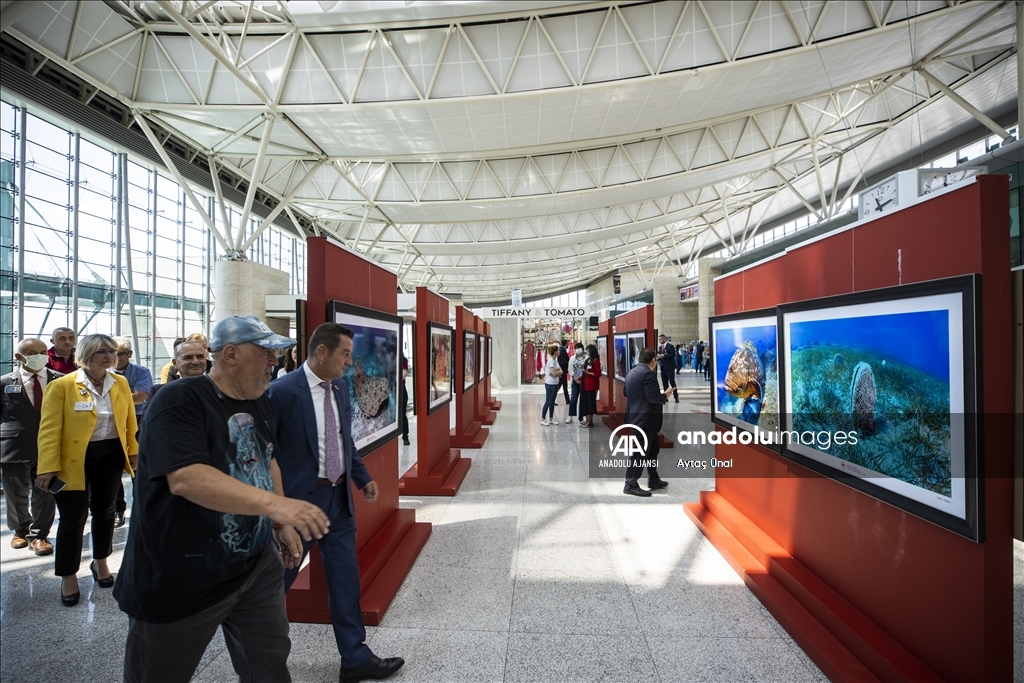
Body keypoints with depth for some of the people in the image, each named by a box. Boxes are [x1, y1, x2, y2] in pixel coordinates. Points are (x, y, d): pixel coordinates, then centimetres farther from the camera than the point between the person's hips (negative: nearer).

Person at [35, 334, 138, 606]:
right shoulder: (62, 386, -11)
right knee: (73, 517, 4)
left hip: (110, 456, 4)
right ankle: (68, 576, 23)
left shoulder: (121, 383, 2)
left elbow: (129, 422, 7)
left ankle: (100, 562, 36)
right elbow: (50, 429, -12)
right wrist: (48, 467, -15)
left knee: (104, 510, 16)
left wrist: (134, 452, 6)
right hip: (74, 460, -4)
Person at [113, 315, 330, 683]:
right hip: (180, 580, -6)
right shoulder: (179, 401, -20)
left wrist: (282, 523, 12)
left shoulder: (260, 404, 3)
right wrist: (275, 503, -40)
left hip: (257, 567, 6)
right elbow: (185, 478, -32)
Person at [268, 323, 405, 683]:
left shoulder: (340, 387, 4)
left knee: (346, 581, 13)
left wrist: (363, 478, 11)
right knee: (276, 582, 15)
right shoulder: (282, 391, -18)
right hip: (299, 500, -6)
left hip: (339, 498, 6)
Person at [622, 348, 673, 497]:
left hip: (636, 416, 10)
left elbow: (627, 393, 19)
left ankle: (653, 480, 28)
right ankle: (631, 485, 5)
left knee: (653, 448, 20)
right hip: (644, 419, -10)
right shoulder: (648, 373, -18)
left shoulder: (631, 372, 11)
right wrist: (665, 395, -4)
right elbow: (653, 397, -24)